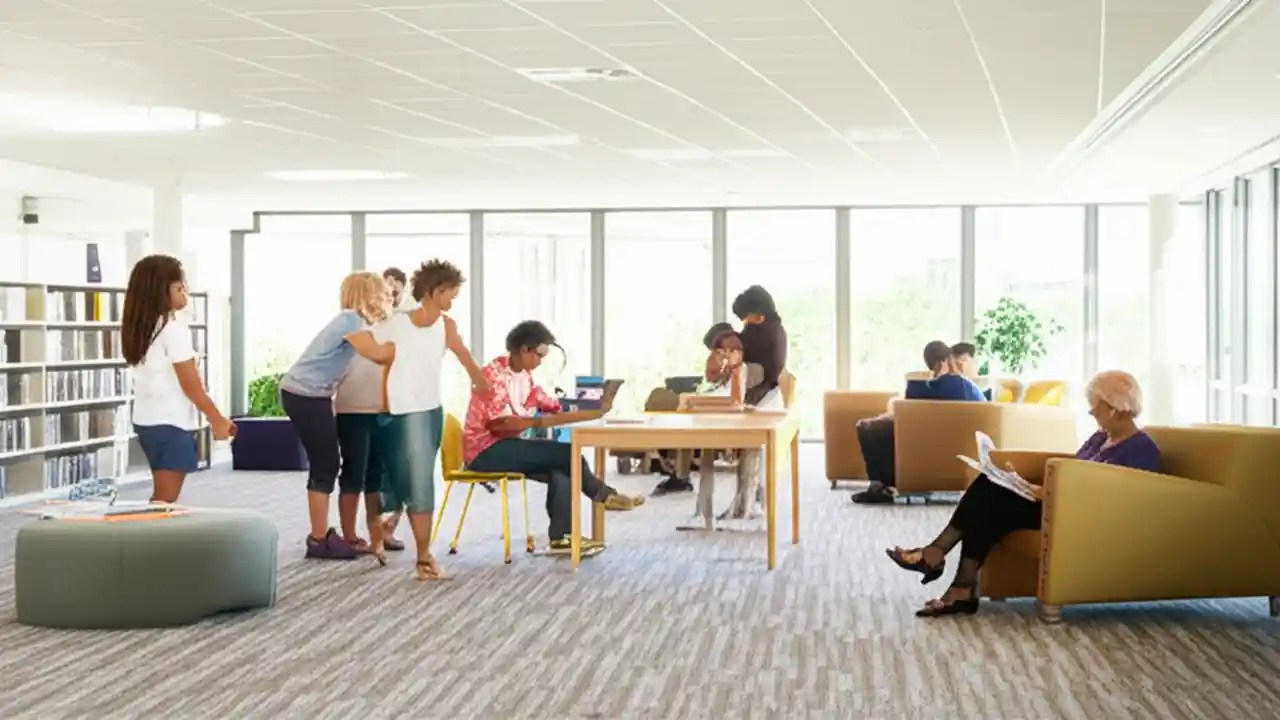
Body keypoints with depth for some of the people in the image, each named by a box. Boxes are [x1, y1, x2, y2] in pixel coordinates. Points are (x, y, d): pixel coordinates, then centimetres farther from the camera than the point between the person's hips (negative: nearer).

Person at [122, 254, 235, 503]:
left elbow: (158, 377, 10)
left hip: (146, 419, 8)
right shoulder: (173, 328, -16)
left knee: (160, 497, 18)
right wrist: (217, 420, -5)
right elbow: (191, 385, -15)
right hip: (170, 422, -8)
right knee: (166, 501, -4)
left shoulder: (139, 328, 9)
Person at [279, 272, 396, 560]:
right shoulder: (349, 320, -17)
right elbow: (378, 355, -25)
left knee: (326, 464, 12)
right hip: (304, 396, -10)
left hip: (312, 396, 10)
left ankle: (321, 535, 19)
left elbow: (377, 354, 8)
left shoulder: (356, 321, 13)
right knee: (325, 465, -5)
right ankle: (319, 540, 0)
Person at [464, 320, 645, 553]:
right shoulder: (494, 374, -15)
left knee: (561, 470, -15)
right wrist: (537, 423, -38)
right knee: (564, 453, -19)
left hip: (506, 446, 8)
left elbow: (555, 409, 10)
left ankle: (561, 536, -17)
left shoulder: (524, 376, 11)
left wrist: (596, 412, -2)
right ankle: (603, 495, -1)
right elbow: (498, 422, -25)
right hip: (485, 450, -8)